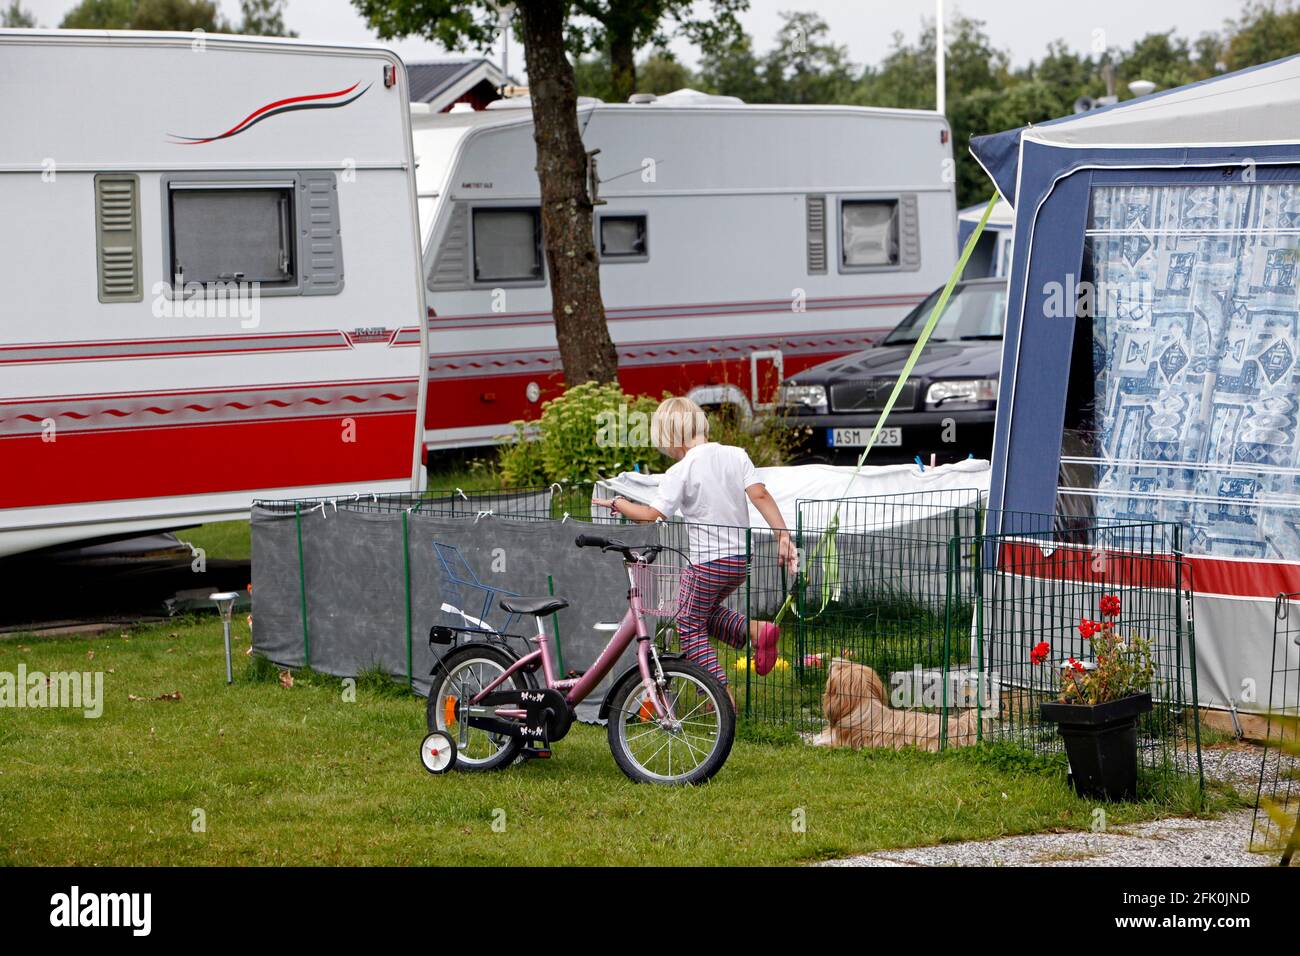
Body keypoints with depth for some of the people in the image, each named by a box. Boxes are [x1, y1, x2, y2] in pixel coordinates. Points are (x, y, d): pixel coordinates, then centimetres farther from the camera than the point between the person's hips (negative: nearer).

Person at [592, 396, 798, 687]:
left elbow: (651, 515, -16)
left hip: (706, 562, -6)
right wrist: (783, 536, -12)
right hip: (740, 561, 6)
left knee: (690, 628, 10)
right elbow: (760, 495, -8)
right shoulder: (736, 455, 2)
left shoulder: (680, 472, -13)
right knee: (707, 613, 28)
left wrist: (616, 503, 0)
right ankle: (754, 630, 3)